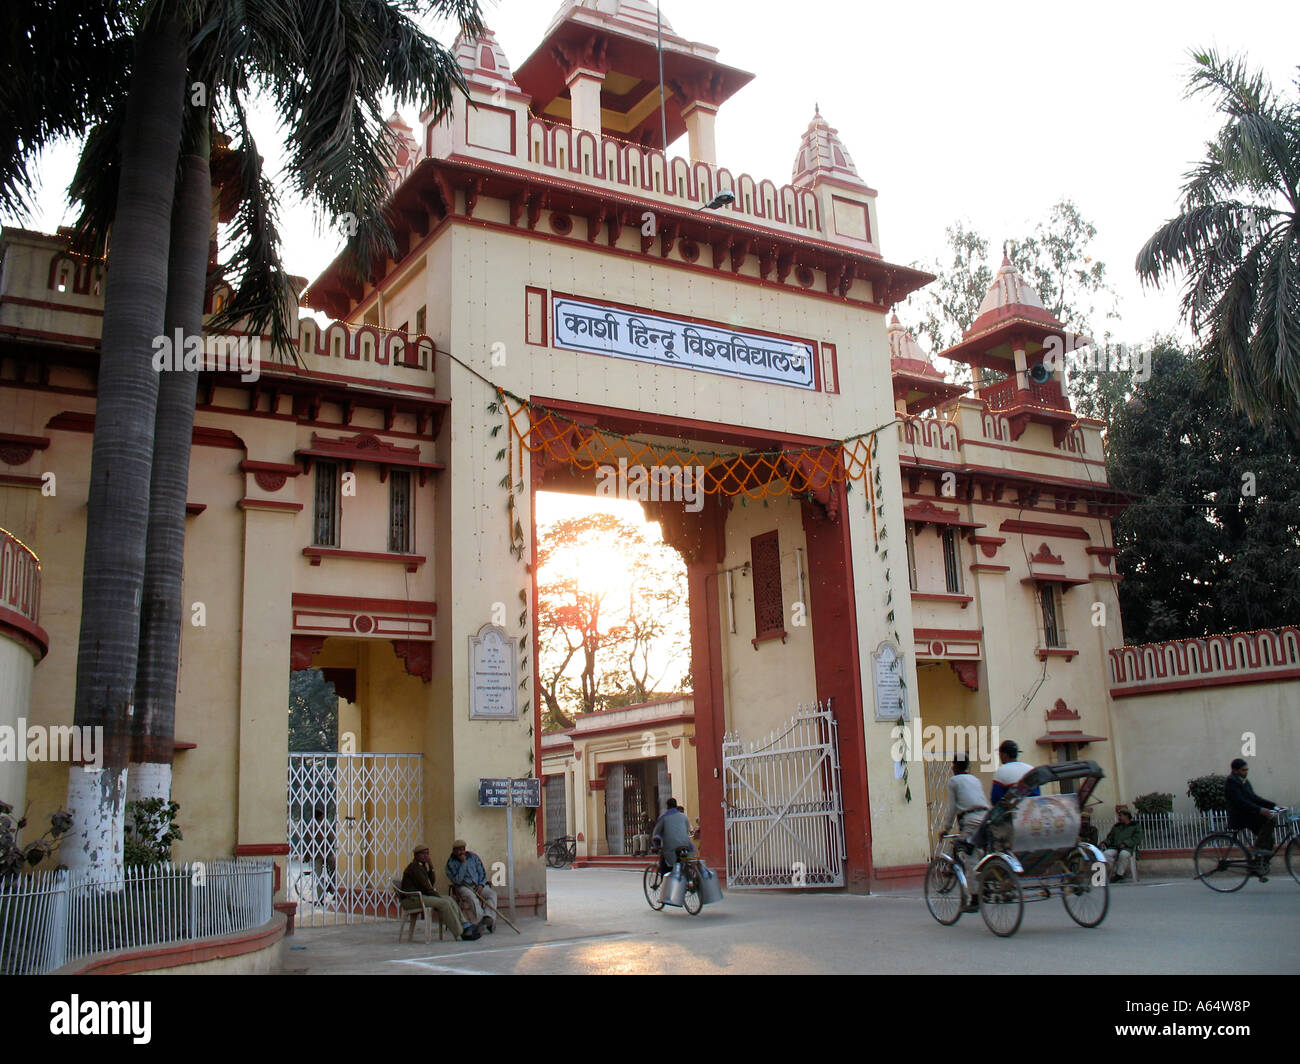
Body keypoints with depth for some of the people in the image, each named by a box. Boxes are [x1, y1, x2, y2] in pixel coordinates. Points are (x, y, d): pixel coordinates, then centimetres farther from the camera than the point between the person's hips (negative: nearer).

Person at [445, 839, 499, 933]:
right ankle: (481, 922, -39)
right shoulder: (451, 863, -3)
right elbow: (457, 880, -15)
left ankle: (488, 916, -39)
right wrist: (463, 863, -15)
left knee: (492, 893, -23)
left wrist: (481, 885, -6)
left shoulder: (473, 856, 10)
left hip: (478, 886, 4)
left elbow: (482, 872, 13)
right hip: (463, 887, -4)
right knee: (472, 898, -37)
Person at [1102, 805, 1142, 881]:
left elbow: (1137, 839, -1)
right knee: (1107, 853, -31)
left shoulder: (1136, 826, 14)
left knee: (1124, 854, -41)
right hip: (1115, 848, 4)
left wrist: (1125, 843, -16)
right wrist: (1105, 843, 3)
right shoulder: (1116, 826, 29)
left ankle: (1119, 874, -24)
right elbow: (1110, 838, 25)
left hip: (1128, 848, -4)